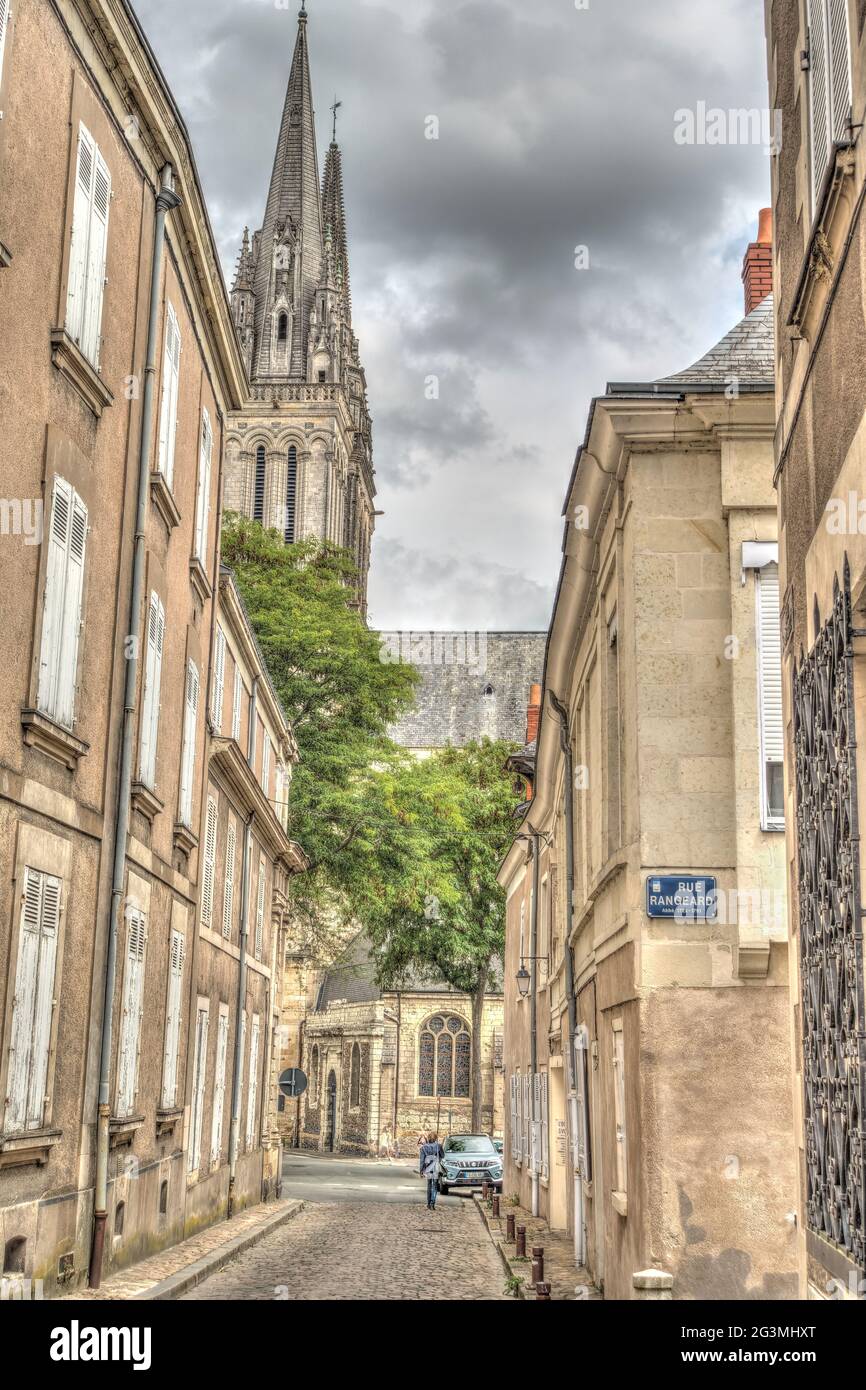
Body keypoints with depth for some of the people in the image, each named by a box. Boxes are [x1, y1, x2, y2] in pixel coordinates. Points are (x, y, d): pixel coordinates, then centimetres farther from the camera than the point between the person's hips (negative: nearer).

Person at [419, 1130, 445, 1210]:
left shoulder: (424, 1147, -4)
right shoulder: (438, 1146, -7)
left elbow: (422, 1160, -3)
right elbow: (442, 1155, 8)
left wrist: (421, 1171, 3)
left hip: (427, 1169, 2)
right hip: (435, 1169, -2)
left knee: (429, 1186, 17)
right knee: (434, 1186, 3)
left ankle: (429, 1204, 20)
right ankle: (432, 1204, -11)